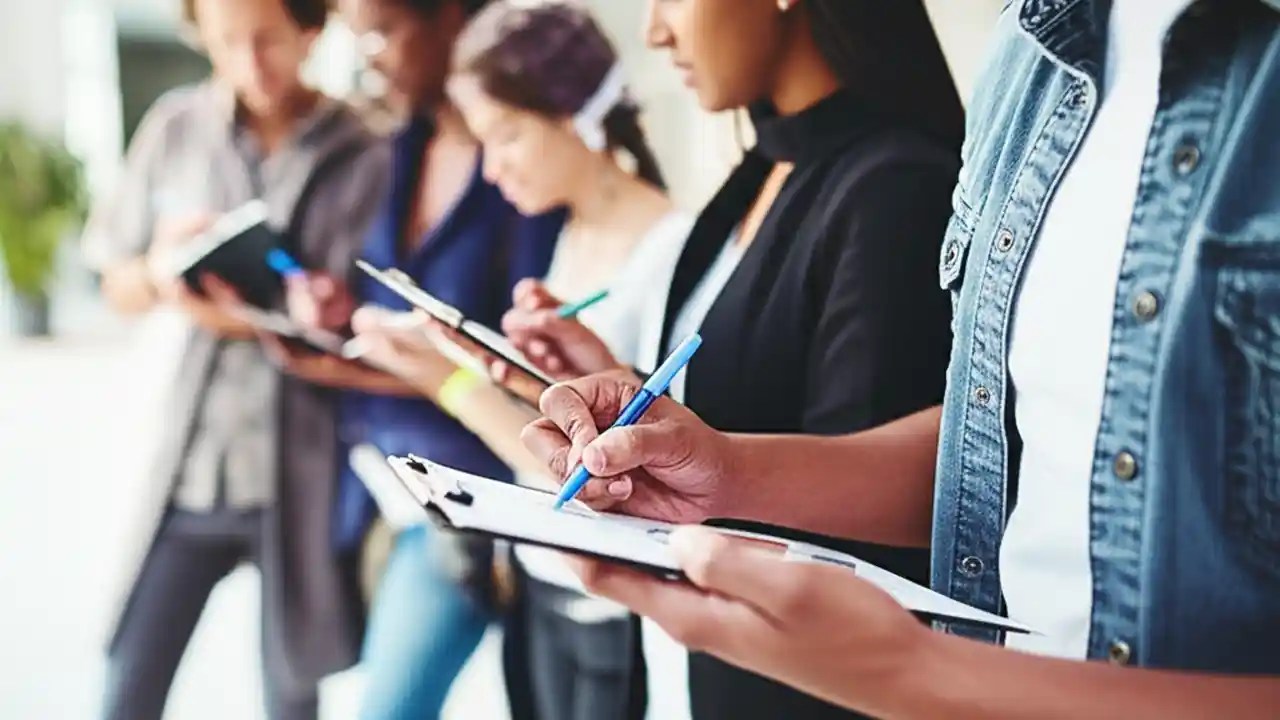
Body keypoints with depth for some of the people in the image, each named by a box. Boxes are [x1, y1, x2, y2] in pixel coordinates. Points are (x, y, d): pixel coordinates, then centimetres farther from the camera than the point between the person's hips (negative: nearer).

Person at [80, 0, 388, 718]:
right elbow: (120, 284, 7)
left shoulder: (362, 155, -8)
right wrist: (162, 270, -15)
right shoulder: (175, 127, 1)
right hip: (196, 452, 3)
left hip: (300, 461, -2)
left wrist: (256, 314, -26)